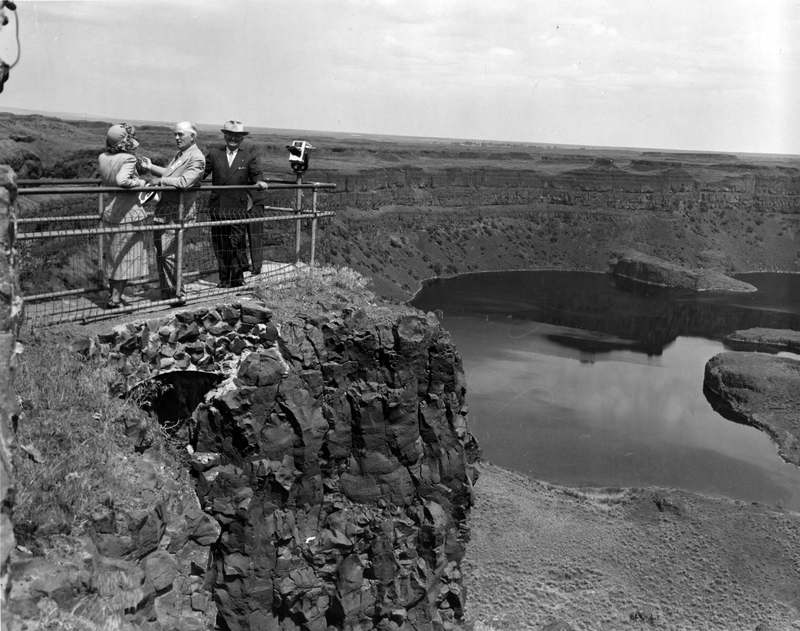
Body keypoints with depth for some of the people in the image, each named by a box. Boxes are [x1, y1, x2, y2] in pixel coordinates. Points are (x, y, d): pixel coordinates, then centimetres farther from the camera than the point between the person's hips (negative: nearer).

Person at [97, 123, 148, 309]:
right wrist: (140, 182, -19)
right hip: (128, 213, -7)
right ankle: (116, 298, 4)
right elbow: (122, 180, -34)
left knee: (114, 254, 20)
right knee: (126, 254, 3)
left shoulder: (102, 158, 4)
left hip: (109, 212, 7)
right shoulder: (128, 159, -18)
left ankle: (113, 292, 29)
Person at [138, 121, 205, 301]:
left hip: (177, 212, -10)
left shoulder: (196, 158, -14)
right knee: (159, 253, 13)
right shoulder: (180, 154, 17)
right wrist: (151, 167, 19)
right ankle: (166, 294, 23)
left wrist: (160, 181, -18)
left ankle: (178, 294, 5)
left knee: (168, 254, -8)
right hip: (164, 208, 10)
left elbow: (184, 182, -27)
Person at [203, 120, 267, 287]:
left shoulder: (249, 157, 8)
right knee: (220, 247, 7)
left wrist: (259, 183, -22)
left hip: (238, 208, -2)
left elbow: (255, 176, 1)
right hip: (217, 208, 2)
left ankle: (237, 279, 7)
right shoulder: (213, 154, 11)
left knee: (237, 244, -3)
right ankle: (224, 280, 15)